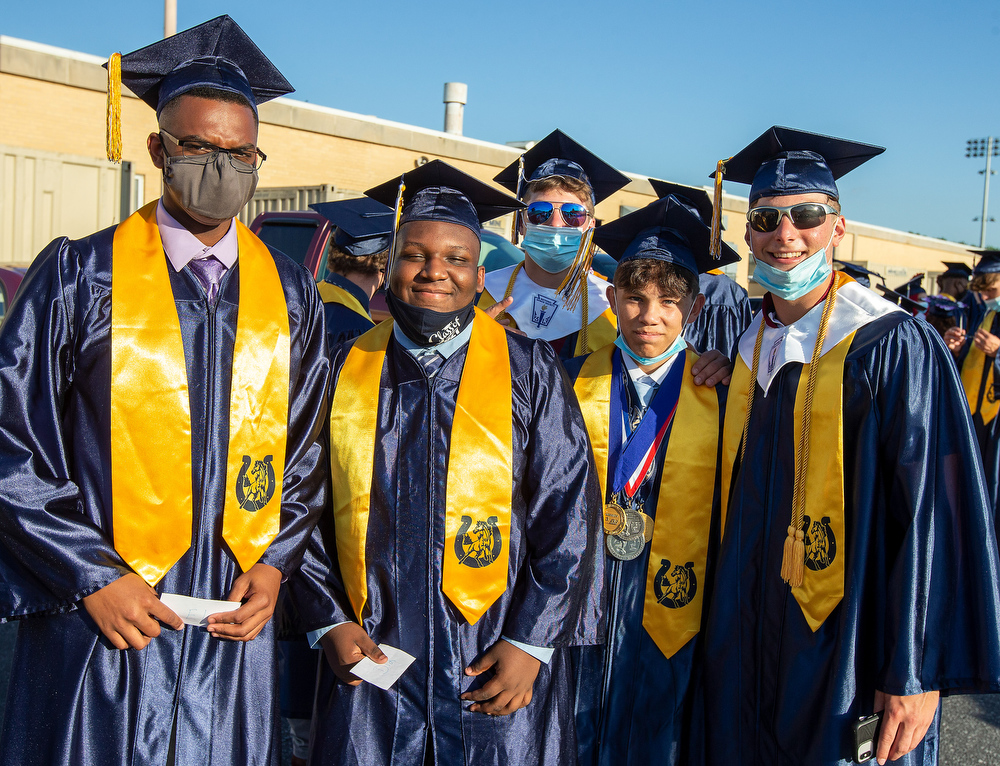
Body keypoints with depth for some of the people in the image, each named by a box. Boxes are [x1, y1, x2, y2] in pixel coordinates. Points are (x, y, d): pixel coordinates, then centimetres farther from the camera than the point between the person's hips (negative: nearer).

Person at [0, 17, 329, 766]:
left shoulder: (290, 294, 5)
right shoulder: (80, 277, -4)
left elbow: (310, 449, 9)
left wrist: (275, 564, -2)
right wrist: (91, 576, -10)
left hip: (234, 620, 3)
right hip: (98, 616, -2)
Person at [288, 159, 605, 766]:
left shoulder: (529, 371, -2)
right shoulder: (346, 369, 3)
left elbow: (570, 513, -4)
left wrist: (532, 642, -9)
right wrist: (328, 621, -2)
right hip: (369, 655, 2)